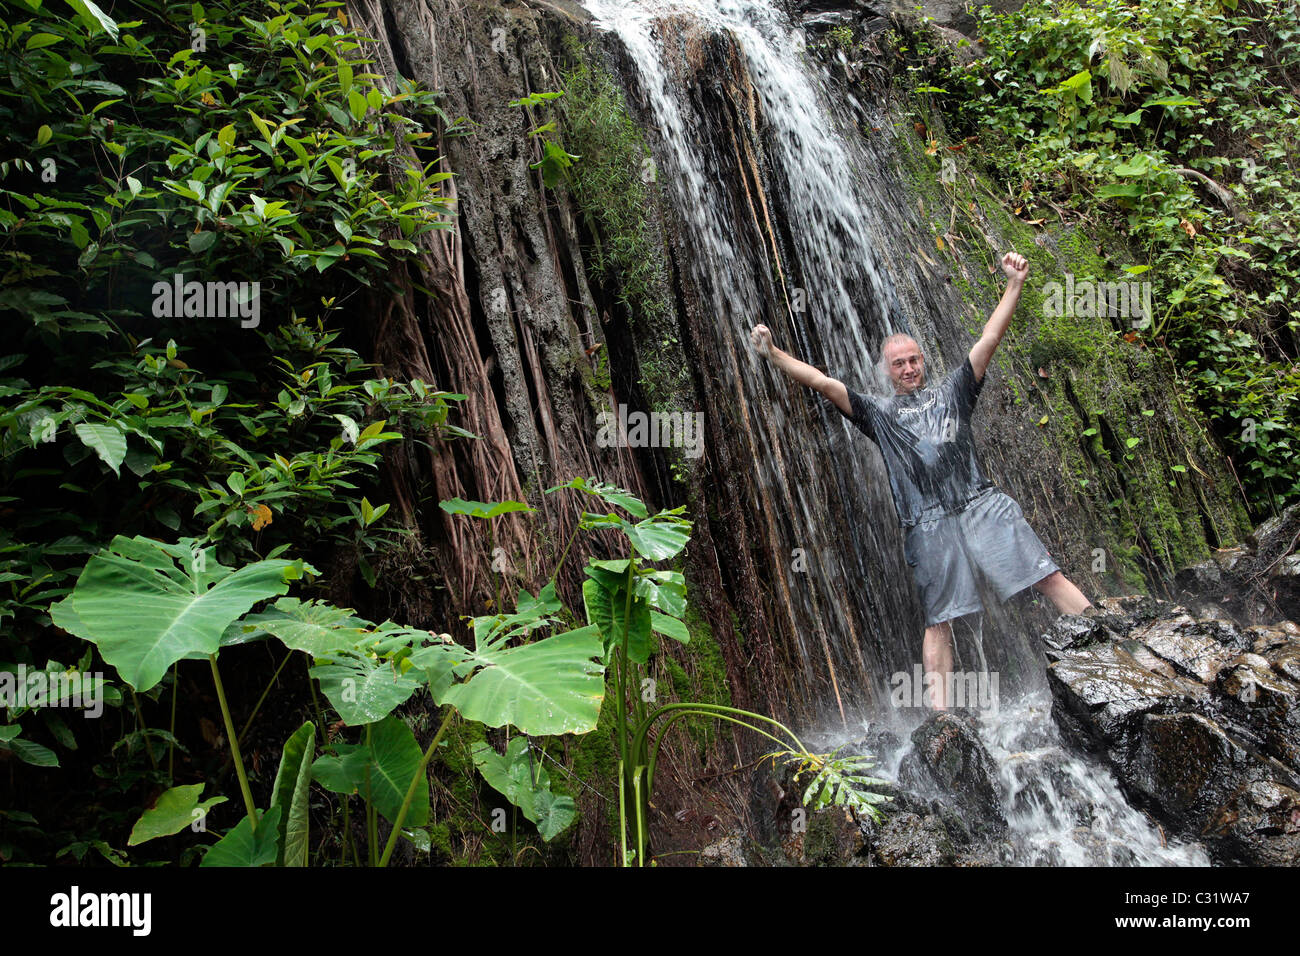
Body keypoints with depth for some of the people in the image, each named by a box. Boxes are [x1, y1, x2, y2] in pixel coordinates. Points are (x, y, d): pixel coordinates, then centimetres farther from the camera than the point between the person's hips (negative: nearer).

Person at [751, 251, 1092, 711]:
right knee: (938, 619, -1)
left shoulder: (951, 392, 18)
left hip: (982, 504, 1)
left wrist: (1014, 284, 2)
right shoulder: (878, 413, 15)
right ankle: (940, 713, 1)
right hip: (928, 524, -1)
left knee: (1048, 576, -5)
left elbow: (989, 339, 10)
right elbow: (823, 382, 6)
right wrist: (773, 354, -2)